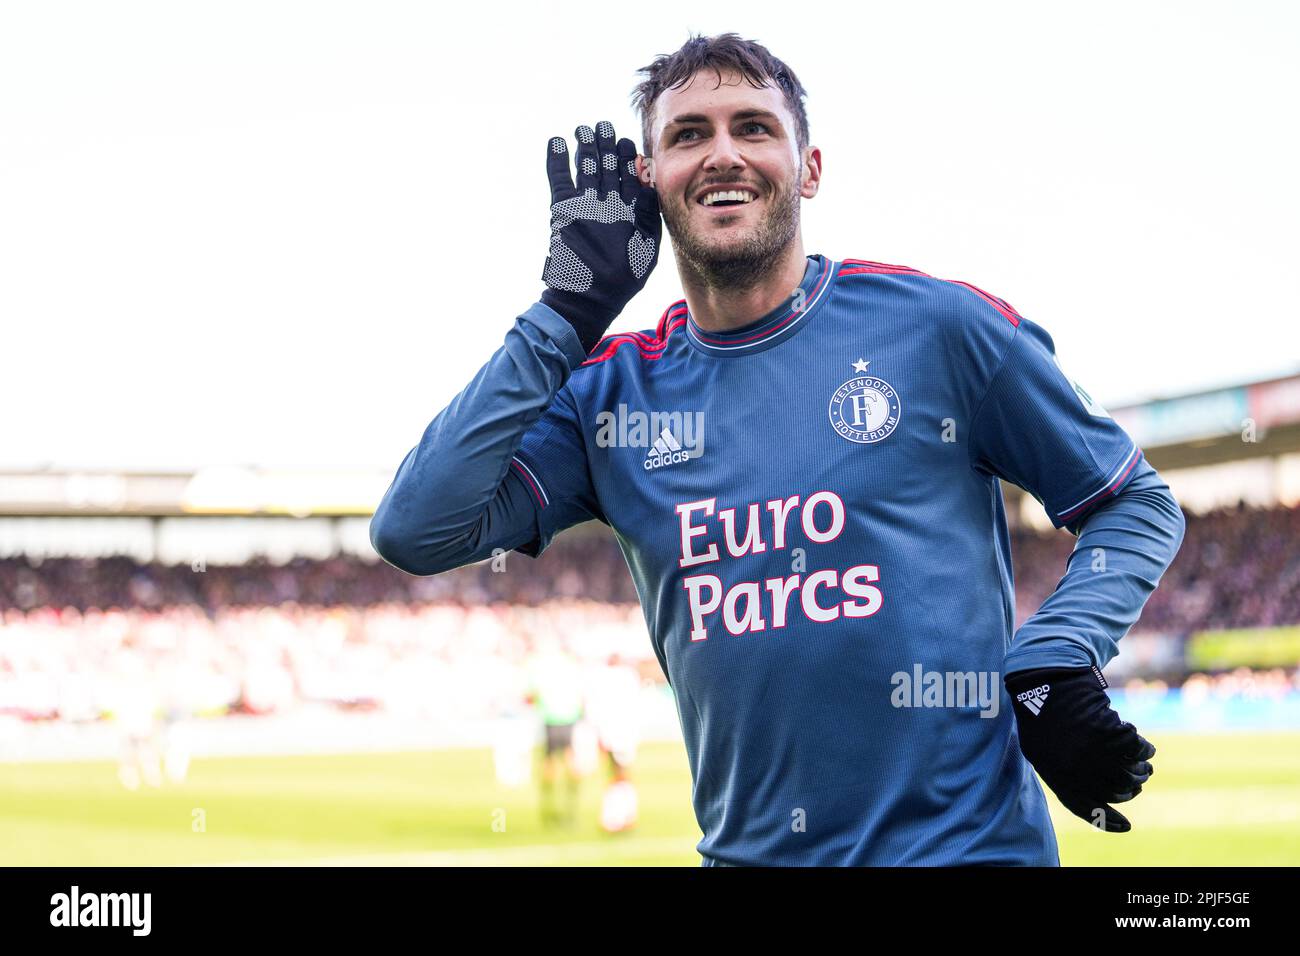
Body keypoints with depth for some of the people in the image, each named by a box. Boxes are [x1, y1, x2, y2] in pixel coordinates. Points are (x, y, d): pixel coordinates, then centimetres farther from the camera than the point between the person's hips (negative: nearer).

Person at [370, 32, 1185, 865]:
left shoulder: (938, 326, -3)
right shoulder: (613, 391, 4)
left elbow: (1139, 506, 5)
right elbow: (416, 531, -8)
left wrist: (1053, 667, -12)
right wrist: (569, 311, -8)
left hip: (967, 842, -3)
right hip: (746, 848, 3)